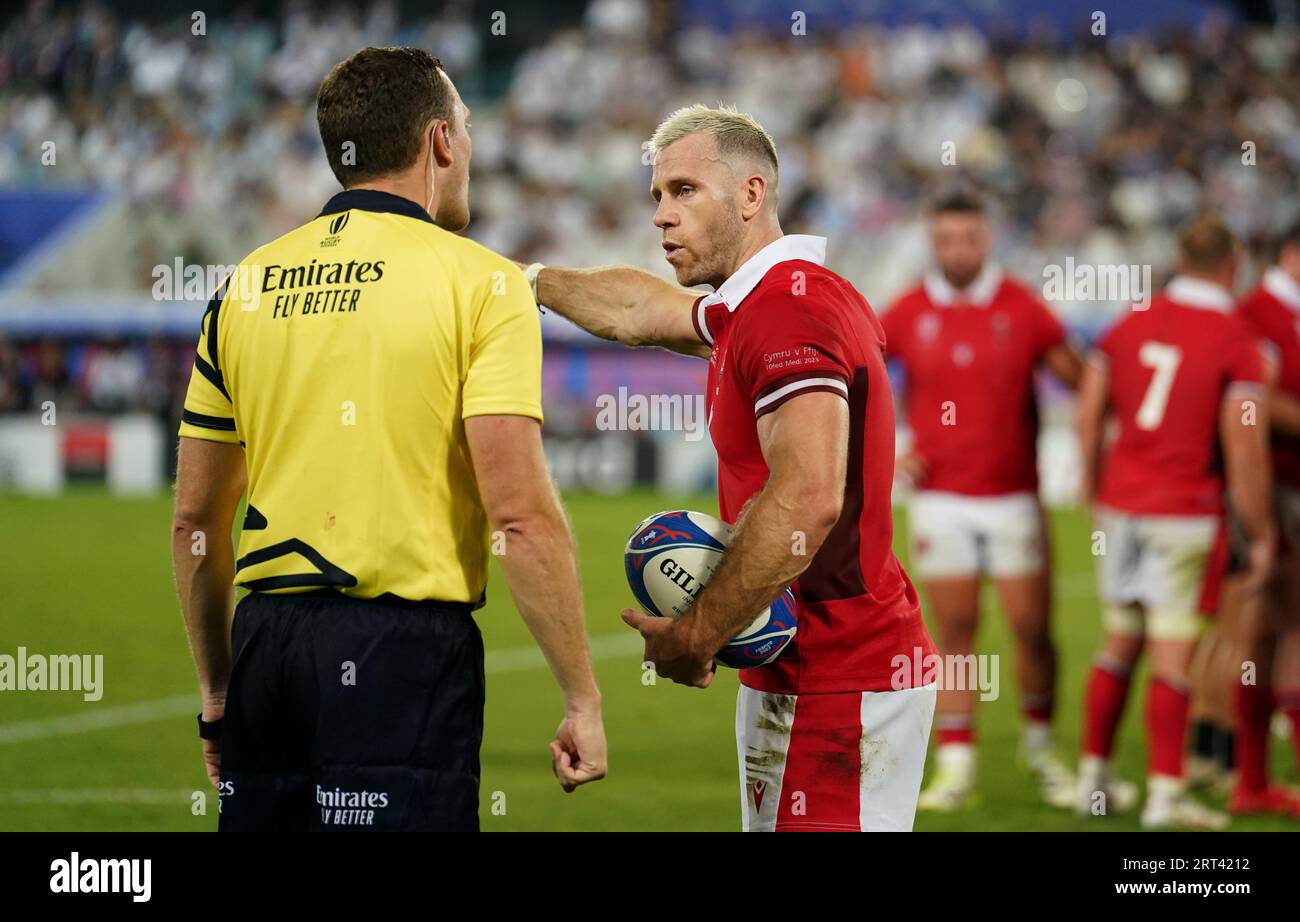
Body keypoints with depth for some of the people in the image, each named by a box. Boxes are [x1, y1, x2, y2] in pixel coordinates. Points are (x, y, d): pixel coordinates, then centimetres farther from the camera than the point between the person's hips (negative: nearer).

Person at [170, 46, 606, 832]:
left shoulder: (245, 285, 11)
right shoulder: (479, 282, -5)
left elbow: (195, 520, 14)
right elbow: (520, 514, -13)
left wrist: (218, 689, 24)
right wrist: (584, 700, -8)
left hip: (267, 644, 6)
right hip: (406, 648, -5)